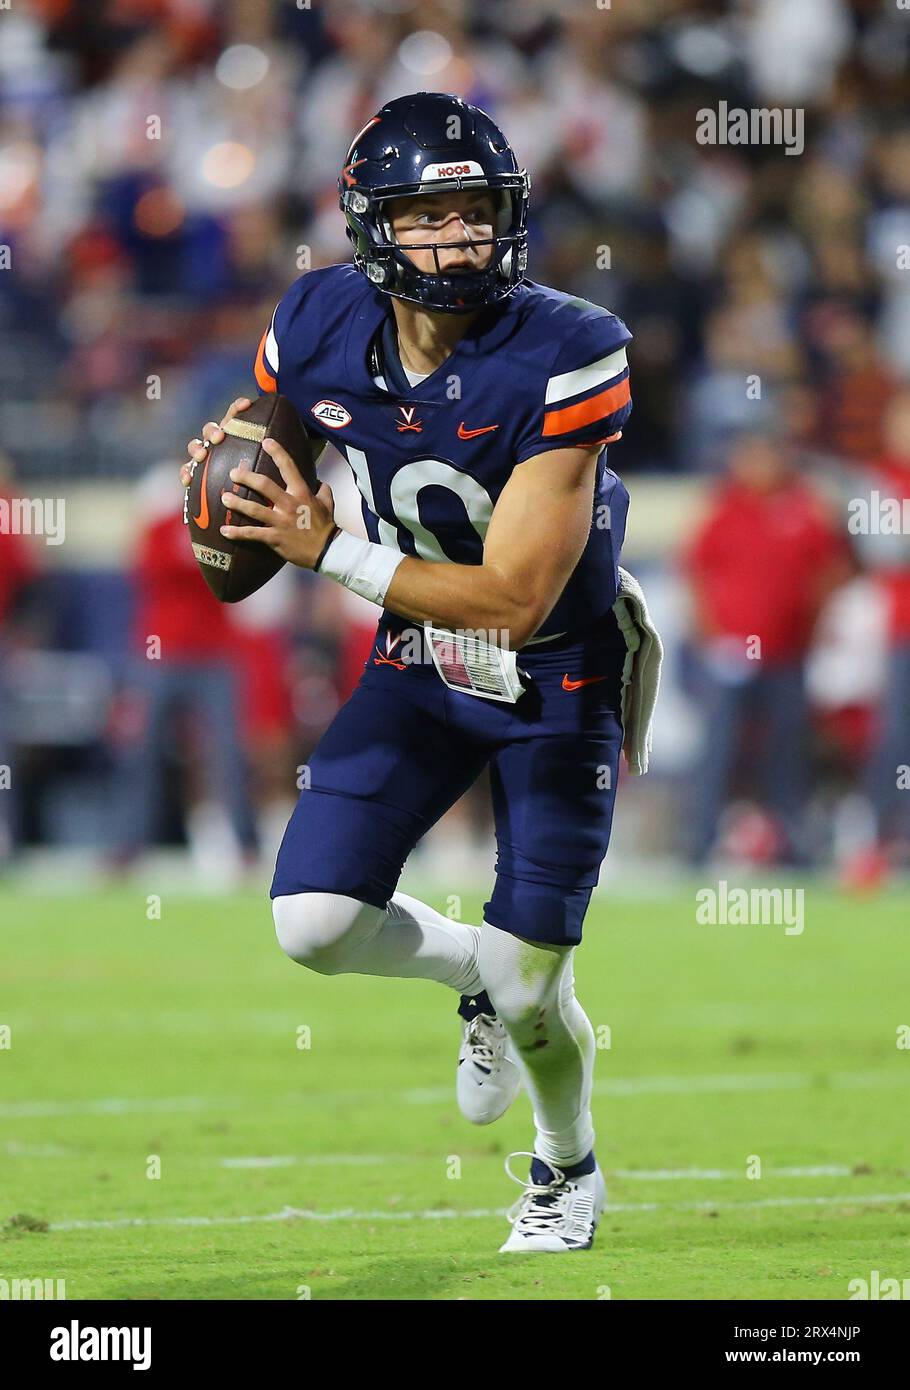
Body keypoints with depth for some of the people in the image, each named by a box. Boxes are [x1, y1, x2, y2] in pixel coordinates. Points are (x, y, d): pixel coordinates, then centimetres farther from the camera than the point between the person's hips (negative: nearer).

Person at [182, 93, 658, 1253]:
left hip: (556, 683, -4)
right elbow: (266, 425, 11)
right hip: (418, 668, 4)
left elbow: (515, 601, -30)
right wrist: (226, 455, -14)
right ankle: (473, 970, 24)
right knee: (314, 925, -11)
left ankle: (568, 1168, 33)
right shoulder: (321, 331, -15)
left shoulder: (561, 361, -29)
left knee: (529, 987, -1)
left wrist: (327, 550, -31)